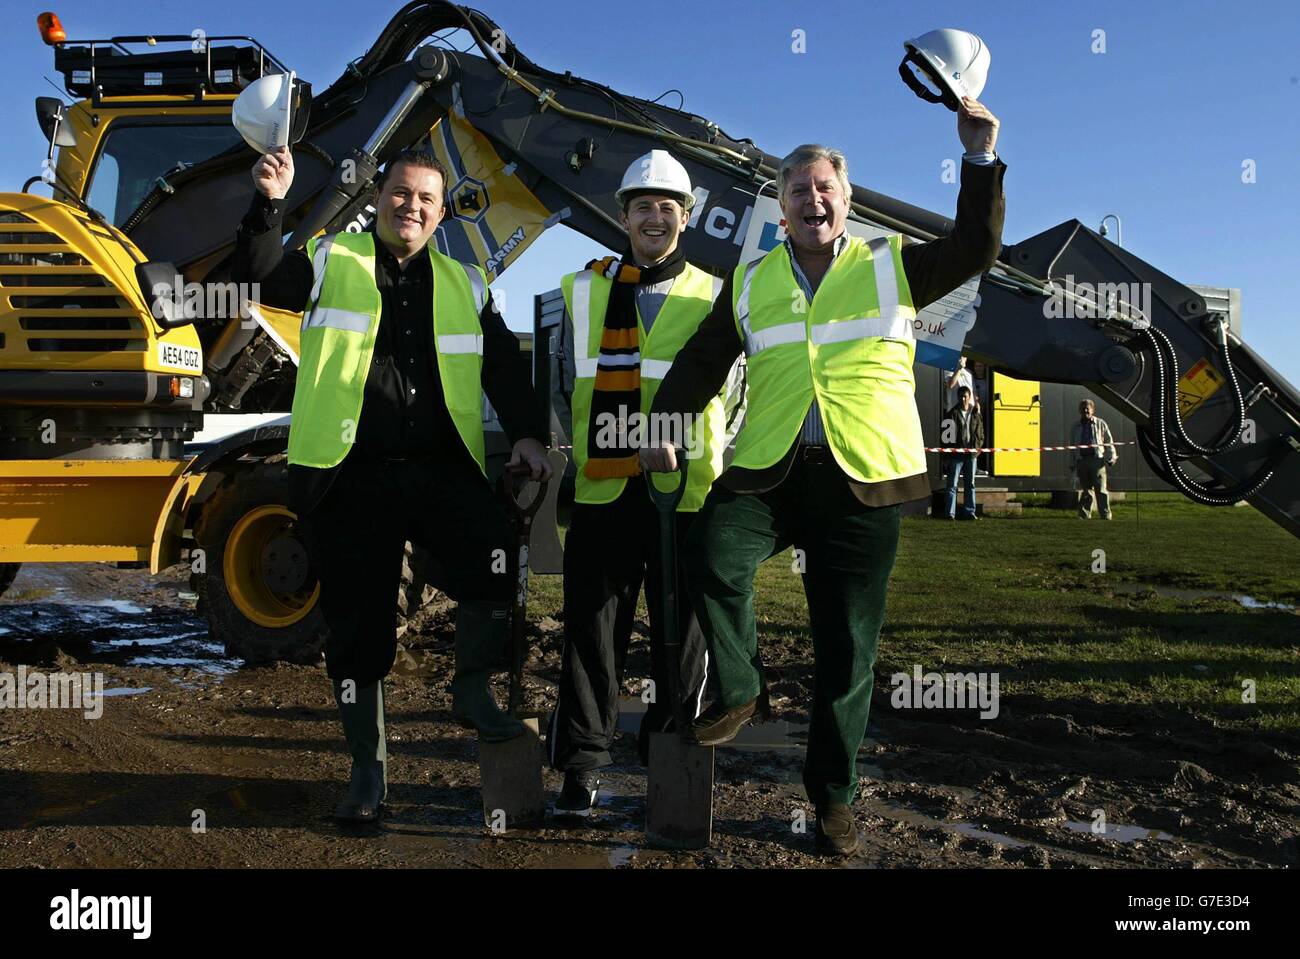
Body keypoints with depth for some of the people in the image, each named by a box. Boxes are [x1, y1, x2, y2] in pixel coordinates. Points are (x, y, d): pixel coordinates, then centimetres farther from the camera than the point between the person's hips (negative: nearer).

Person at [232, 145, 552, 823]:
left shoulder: (465, 285, 18)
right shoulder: (331, 263, 11)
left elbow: (505, 366, 14)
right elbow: (260, 277, -6)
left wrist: (526, 433, 0)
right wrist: (269, 204, -21)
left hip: (443, 469, 1)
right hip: (350, 473, -1)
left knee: (496, 560, -25)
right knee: (358, 622, 3)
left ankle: (472, 691, 1)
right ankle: (368, 767, 19)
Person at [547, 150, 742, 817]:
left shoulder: (712, 297, 9)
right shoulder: (584, 290, 12)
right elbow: (568, 382, 18)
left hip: (686, 489, 0)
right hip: (603, 488, 1)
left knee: (682, 630, 6)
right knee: (592, 627, 1)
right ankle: (581, 762, 12)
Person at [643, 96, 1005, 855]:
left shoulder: (891, 266, 10)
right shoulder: (751, 282, 14)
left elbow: (977, 249, 3)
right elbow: (702, 362, 16)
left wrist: (982, 157, -5)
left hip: (863, 481, -1)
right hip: (768, 471, 1)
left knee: (847, 649, 5)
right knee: (711, 557, -29)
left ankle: (834, 797, 22)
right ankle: (742, 689, -1)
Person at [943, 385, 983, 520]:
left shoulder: (975, 414, 8)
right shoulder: (952, 414, -2)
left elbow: (980, 433, 13)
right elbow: (946, 436, -4)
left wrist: (977, 446, -3)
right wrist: (945, 457, -9)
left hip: (971, 453, 3)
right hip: (956, 454, -3)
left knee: (970, 484, 9)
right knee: (952, 484, -3)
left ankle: (969, 511, 16)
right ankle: (950, 512, -1)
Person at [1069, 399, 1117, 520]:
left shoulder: (1100, 424, 10)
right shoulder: (1075, 427, 16)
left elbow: (1109, 441, 11)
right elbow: (1072, 446, 18)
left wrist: (1111, 457, 5)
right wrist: (1072, 463, 14)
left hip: (1097, 460, -2)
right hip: (1081, 460, 3)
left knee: (1101, 489, -6)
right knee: (1085, 490, 6)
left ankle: (1105, 514, -4)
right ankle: (1084, 514, 10)